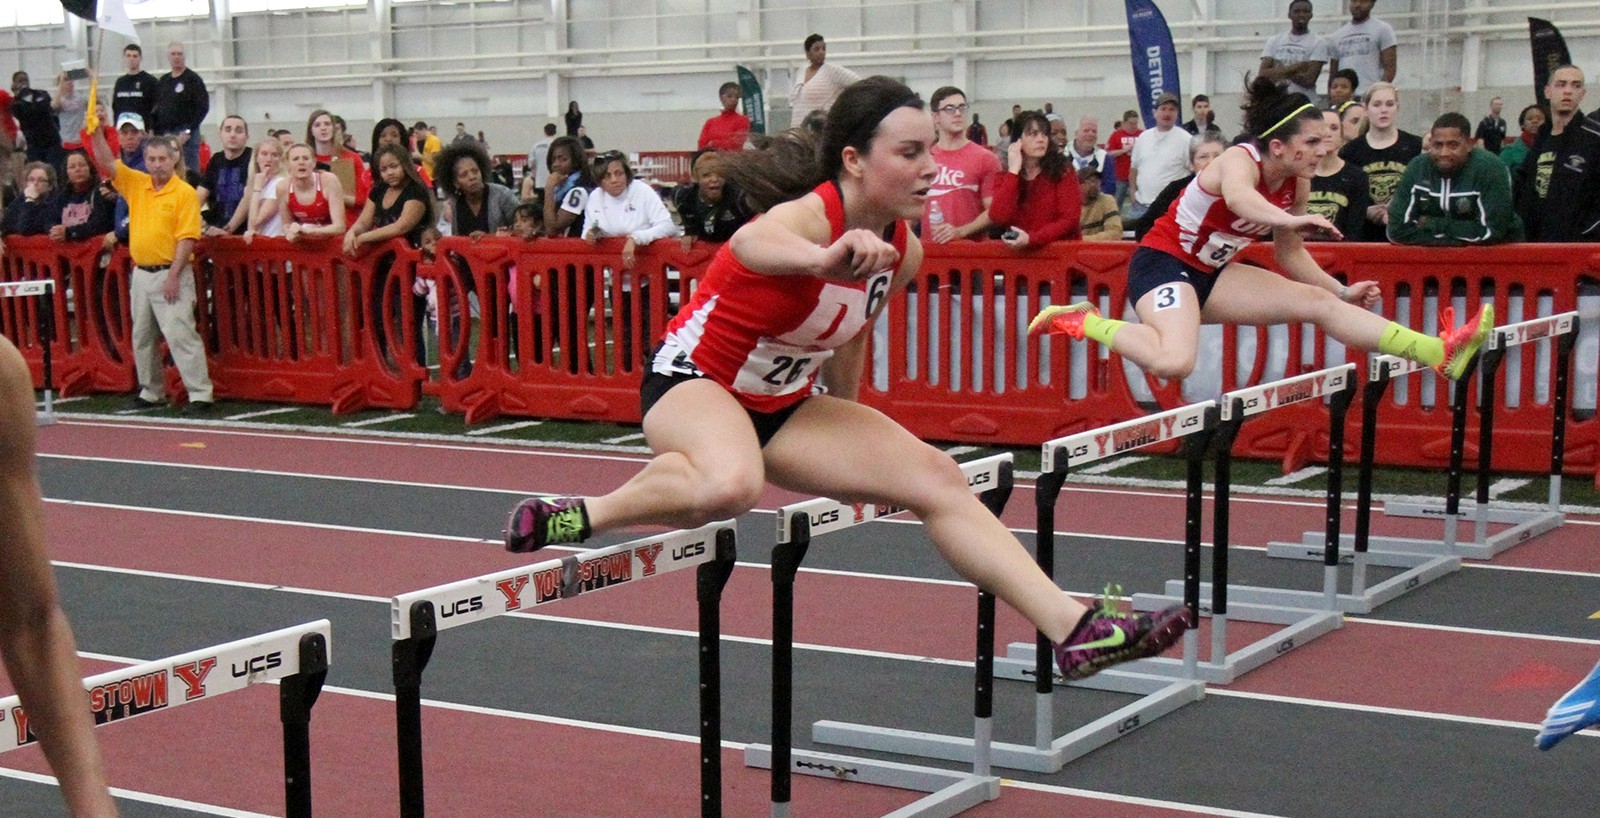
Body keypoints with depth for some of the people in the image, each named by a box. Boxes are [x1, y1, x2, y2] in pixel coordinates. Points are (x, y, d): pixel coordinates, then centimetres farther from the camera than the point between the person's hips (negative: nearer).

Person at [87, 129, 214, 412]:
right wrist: (96, 132, -7)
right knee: (142, 336, 12)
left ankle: (200, 394, -10)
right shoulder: (136, 184, 11)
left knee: (180, 333, -11)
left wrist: (173, 276, -17)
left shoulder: (185, 193, -7)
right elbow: (106, 162, 7)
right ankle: (150, 392, 23)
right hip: (141, 273, 7)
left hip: (170, 274, -7)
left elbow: (186, 238, -12)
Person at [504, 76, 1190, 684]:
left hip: (785, 404, 8)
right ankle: (580, 516, -16)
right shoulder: (807, 216, -27)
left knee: (935, 477, -5)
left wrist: (847, 445, 27)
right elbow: (754, 244, -54)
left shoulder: (903, 253, -5)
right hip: (693, 380, -7)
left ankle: (1075, 629, -3)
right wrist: (825, 257, -78)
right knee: (730, 485, -41)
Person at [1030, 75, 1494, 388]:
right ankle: (1083, 322, -13)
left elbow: (1290, 255, 14)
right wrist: (1290, 219, -70)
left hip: (1210, 274, 8)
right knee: (1174, 363, -35)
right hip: (1163, 264, -8)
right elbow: (1237, 197, -50)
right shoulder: (1240, 161, -23)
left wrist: (1343, 292, 2)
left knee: (1319, 301, -5)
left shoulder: (1297, 184, 0)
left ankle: (1442, 353, -9)